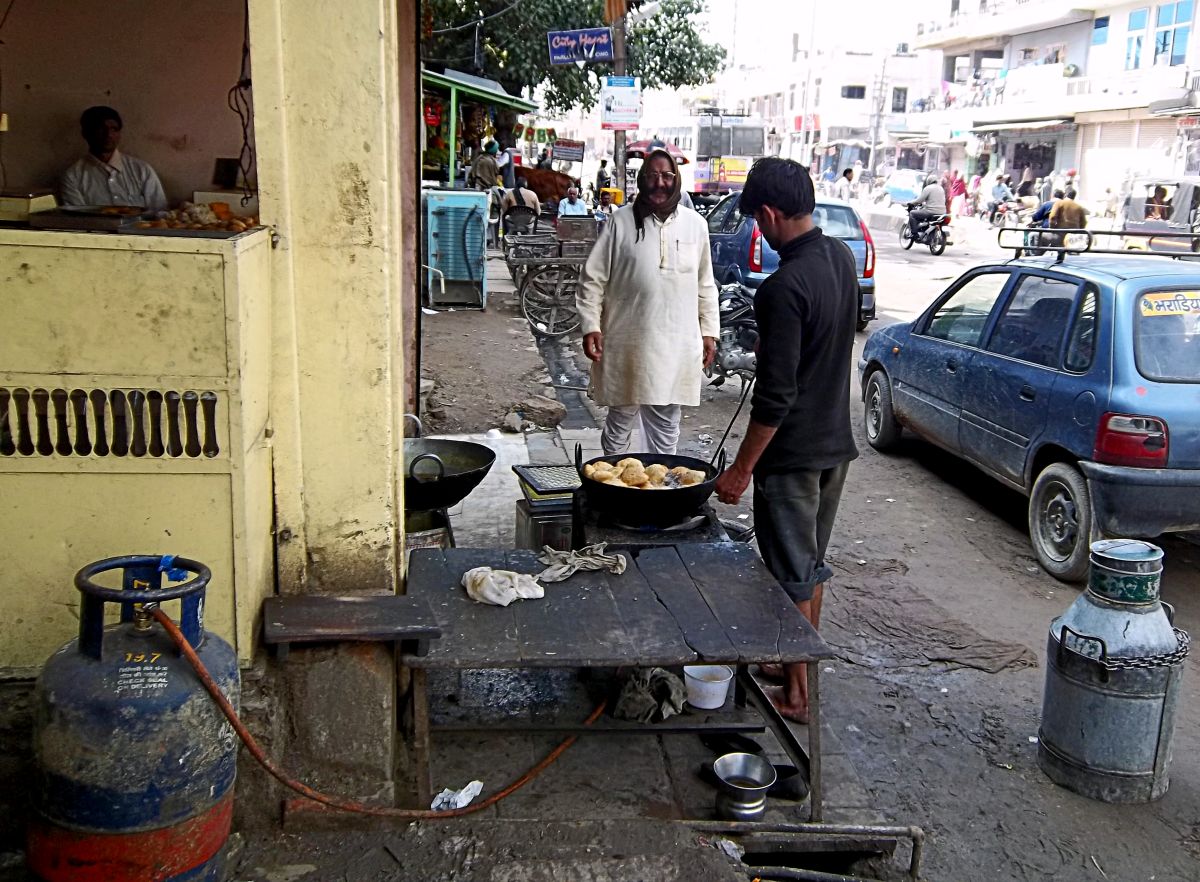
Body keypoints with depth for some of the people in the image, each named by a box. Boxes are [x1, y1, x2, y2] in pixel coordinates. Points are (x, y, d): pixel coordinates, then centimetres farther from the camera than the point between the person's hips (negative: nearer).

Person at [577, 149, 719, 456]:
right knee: (621, 419, 7)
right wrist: (590, 326, -8)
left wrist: (709, 331, 11)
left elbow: (706, 285, 14)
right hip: (628, 344, -3)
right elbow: (592, 279, -1)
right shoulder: (621, 221, -2)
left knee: (666, 423, 12)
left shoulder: (695, 224, 8)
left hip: (677, 346, 3)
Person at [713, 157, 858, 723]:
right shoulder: (842, 257, 2)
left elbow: (775, 397, -24)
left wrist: (742, 469, -17)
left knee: (792, 575, 4)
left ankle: (797, 695, 16)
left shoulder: (785, 286, -25)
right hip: (836, 442, 9)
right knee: (811, 563, 21)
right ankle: (802, 663, 37)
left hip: (793, 453, -9)